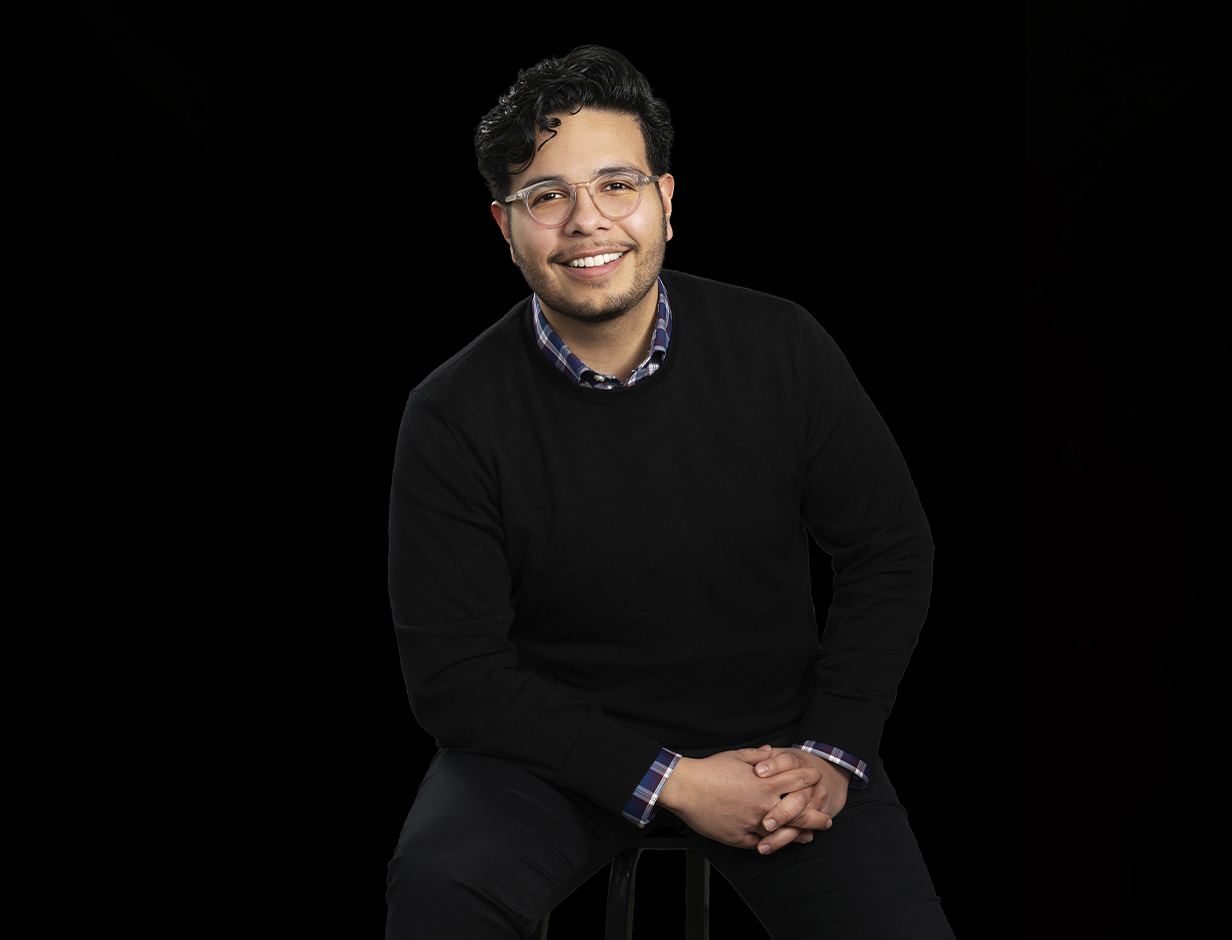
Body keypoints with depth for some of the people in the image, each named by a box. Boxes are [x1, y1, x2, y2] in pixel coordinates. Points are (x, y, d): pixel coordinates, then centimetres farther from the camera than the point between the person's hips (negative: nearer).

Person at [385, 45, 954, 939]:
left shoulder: (781, 349, -7)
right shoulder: (454, 419, -12)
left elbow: (891, 548, 3)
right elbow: (456, 673, -11)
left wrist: (832, 750, -9)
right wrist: (667, 781, -17)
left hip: (773, 725, 2)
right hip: (559, 738, -1)